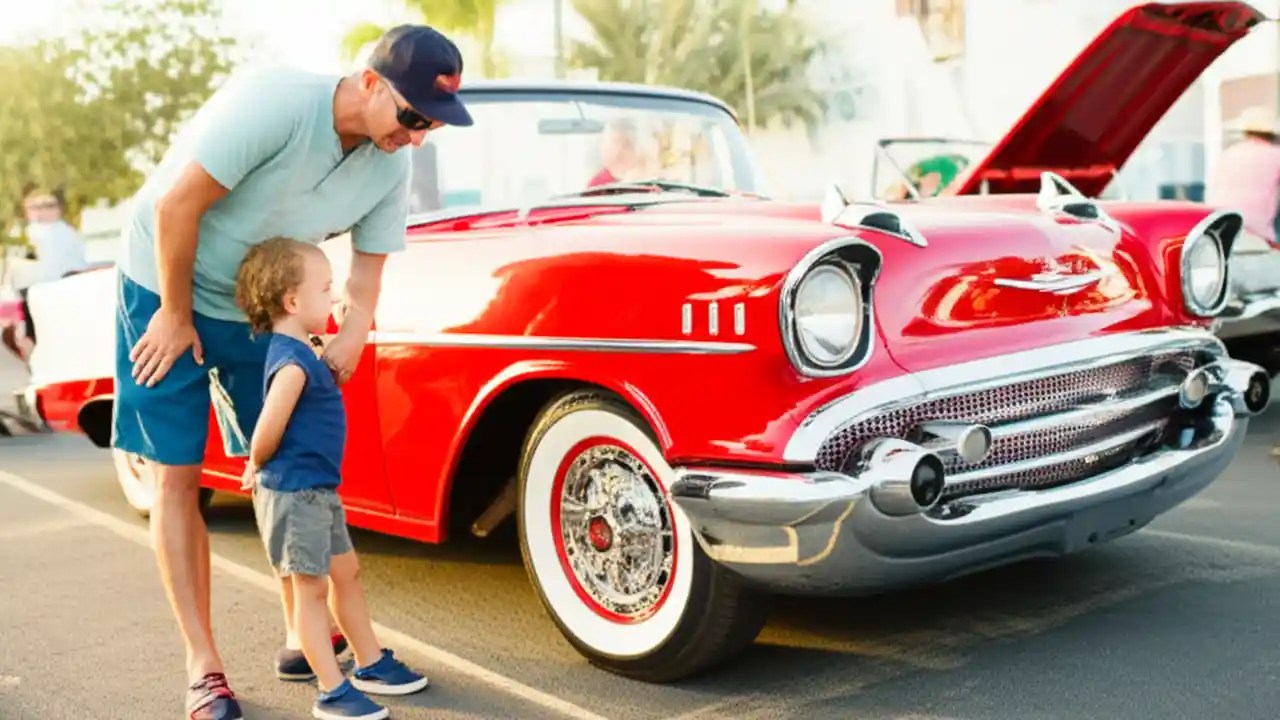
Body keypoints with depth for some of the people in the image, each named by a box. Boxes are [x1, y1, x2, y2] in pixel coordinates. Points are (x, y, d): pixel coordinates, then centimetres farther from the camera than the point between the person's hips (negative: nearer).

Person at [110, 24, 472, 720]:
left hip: (257, 311, 5)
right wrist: (177, 315, -17)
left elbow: (366, 268, -3)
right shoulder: (271, 102, -31)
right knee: (177, 476, -3)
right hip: (165, 290, -5)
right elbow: (177, 204, -26)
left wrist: (351, 336, -22)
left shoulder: (390, 167, -12)